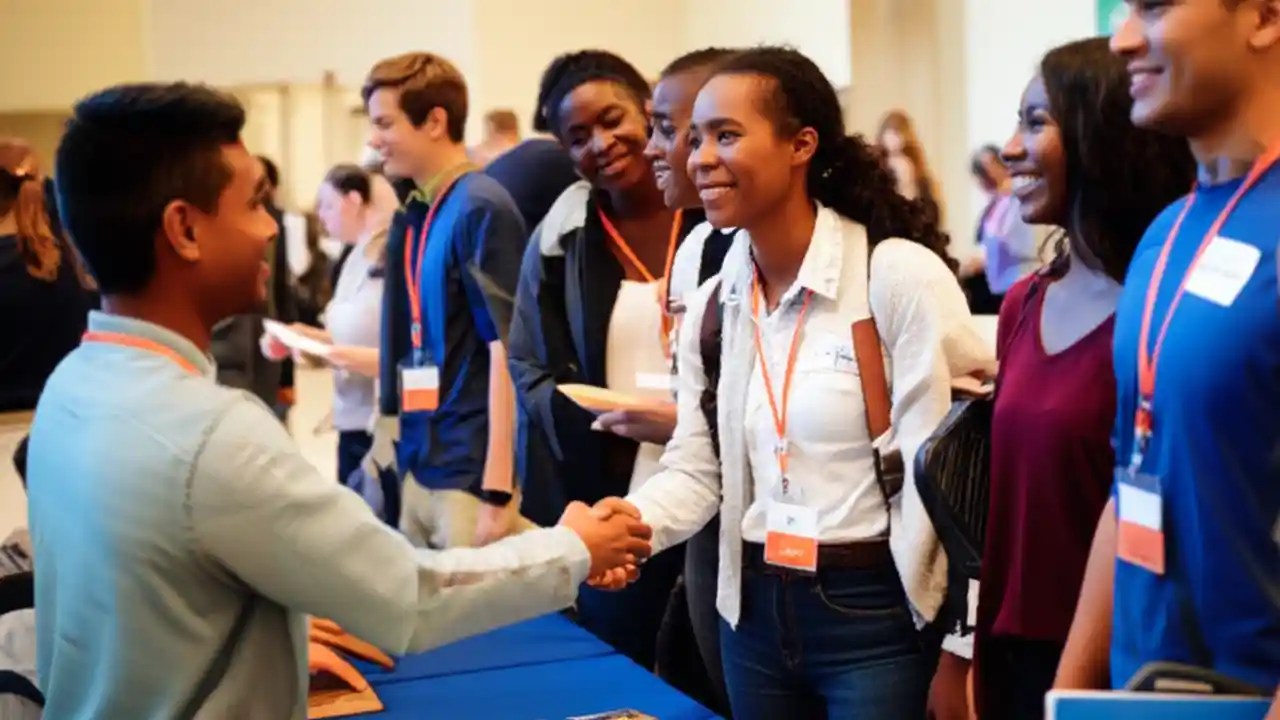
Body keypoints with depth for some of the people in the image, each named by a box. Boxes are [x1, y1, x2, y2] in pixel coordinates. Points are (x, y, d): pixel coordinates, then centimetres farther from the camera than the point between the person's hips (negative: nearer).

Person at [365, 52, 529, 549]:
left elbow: (507, 351, -16)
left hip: (470, 472, -8)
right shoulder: (413, 216, 10)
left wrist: (496, 490, -18)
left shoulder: (481, 209, -12)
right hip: (420, 468, 8)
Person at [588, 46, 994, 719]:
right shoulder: (711, 305, 7)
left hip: (877, 615, -6)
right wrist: (635, 520, -12)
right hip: (754, 613, 6)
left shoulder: (899, 274, -13)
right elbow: (697, 468, 8)